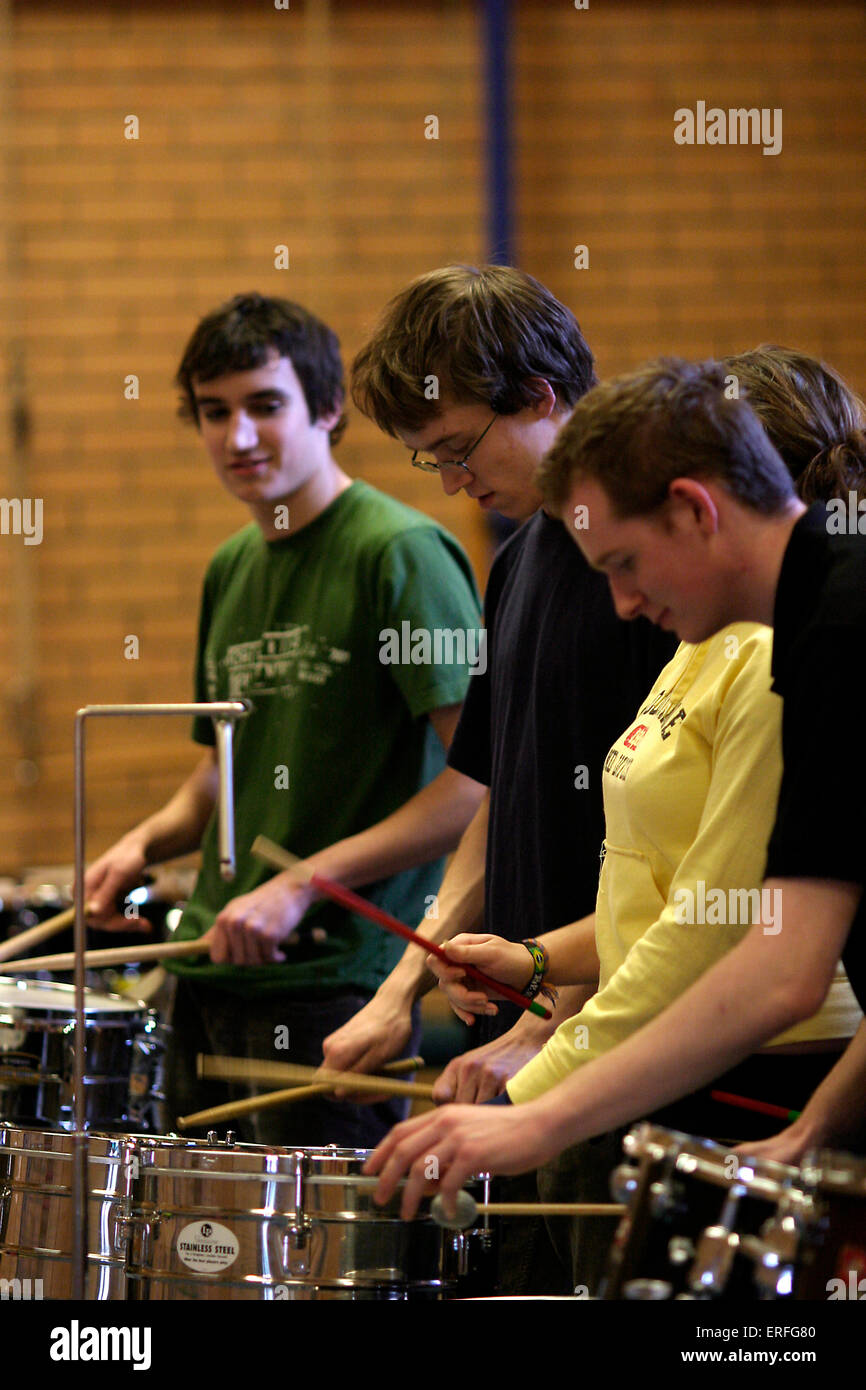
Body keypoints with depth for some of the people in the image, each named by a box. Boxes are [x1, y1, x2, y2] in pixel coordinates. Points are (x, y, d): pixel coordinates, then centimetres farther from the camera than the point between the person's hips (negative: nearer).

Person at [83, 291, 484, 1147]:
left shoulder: (400, 553, -10)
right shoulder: (231, 570, 14)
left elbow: (480, 779, -16)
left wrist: (304, 884, -19)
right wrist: (148, 840, 6)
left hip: (336, 979, -8)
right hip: (211, 970, 8)